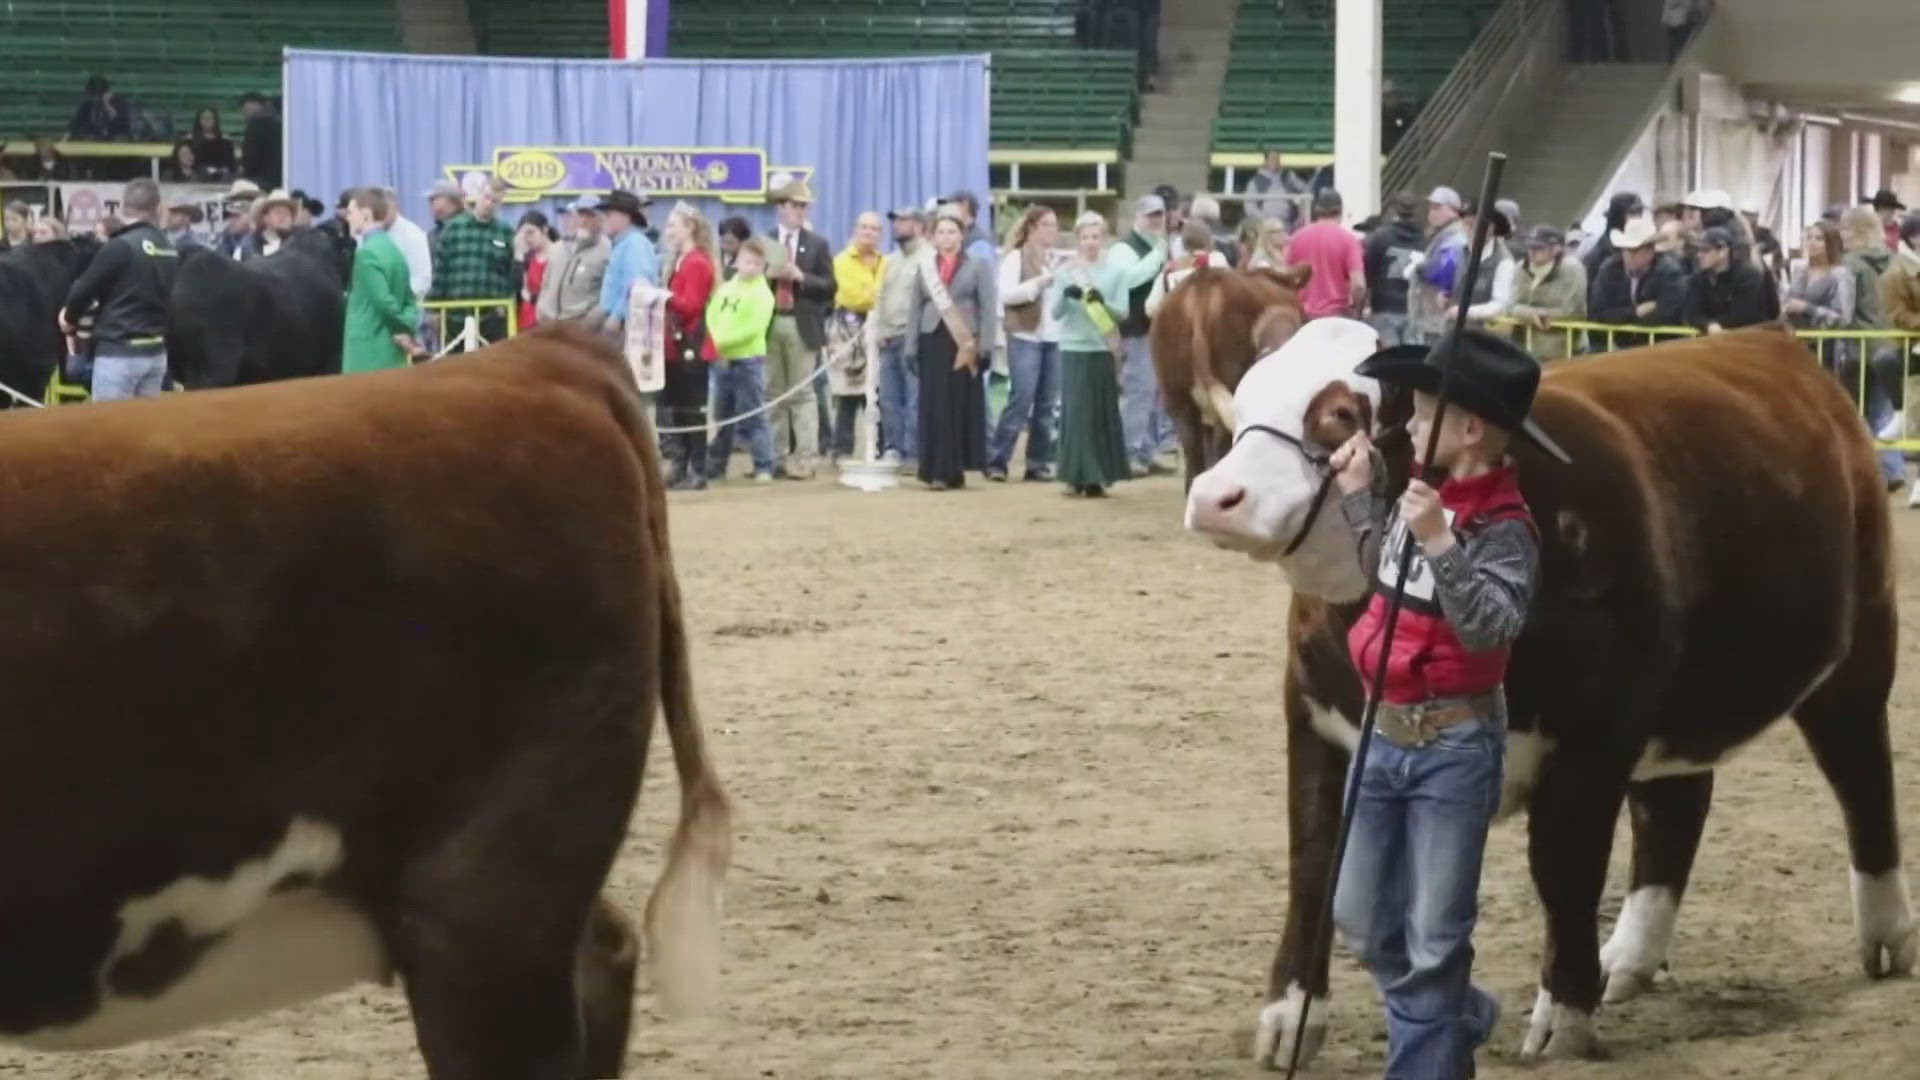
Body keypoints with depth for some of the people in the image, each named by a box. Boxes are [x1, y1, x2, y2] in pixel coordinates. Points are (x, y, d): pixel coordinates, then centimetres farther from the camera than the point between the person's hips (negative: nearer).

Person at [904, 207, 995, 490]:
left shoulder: (977, 266, 5)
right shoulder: (925, 267, 13)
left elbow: (987, 308, 0)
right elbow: (916, 309, 12)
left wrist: (984, 347, -9)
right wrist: (911, 347, 4)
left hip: (964, 345, -2)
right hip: (933, 341, 2)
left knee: (961, 406, -3)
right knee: (933, 407, -1)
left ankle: (954, 470, 0)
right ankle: (935, 470, 2)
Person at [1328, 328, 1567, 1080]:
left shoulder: (1502, 527, -18)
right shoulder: (1422, 494, 4)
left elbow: (1493, 627, -31)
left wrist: (1440, 544, -37)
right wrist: (1359, 491, 18)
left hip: (1454, 744, -8)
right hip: (1385, 733, 8)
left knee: (1432, 939, 1)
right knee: (1361, 921, 17)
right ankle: (1457, 1019, 38)